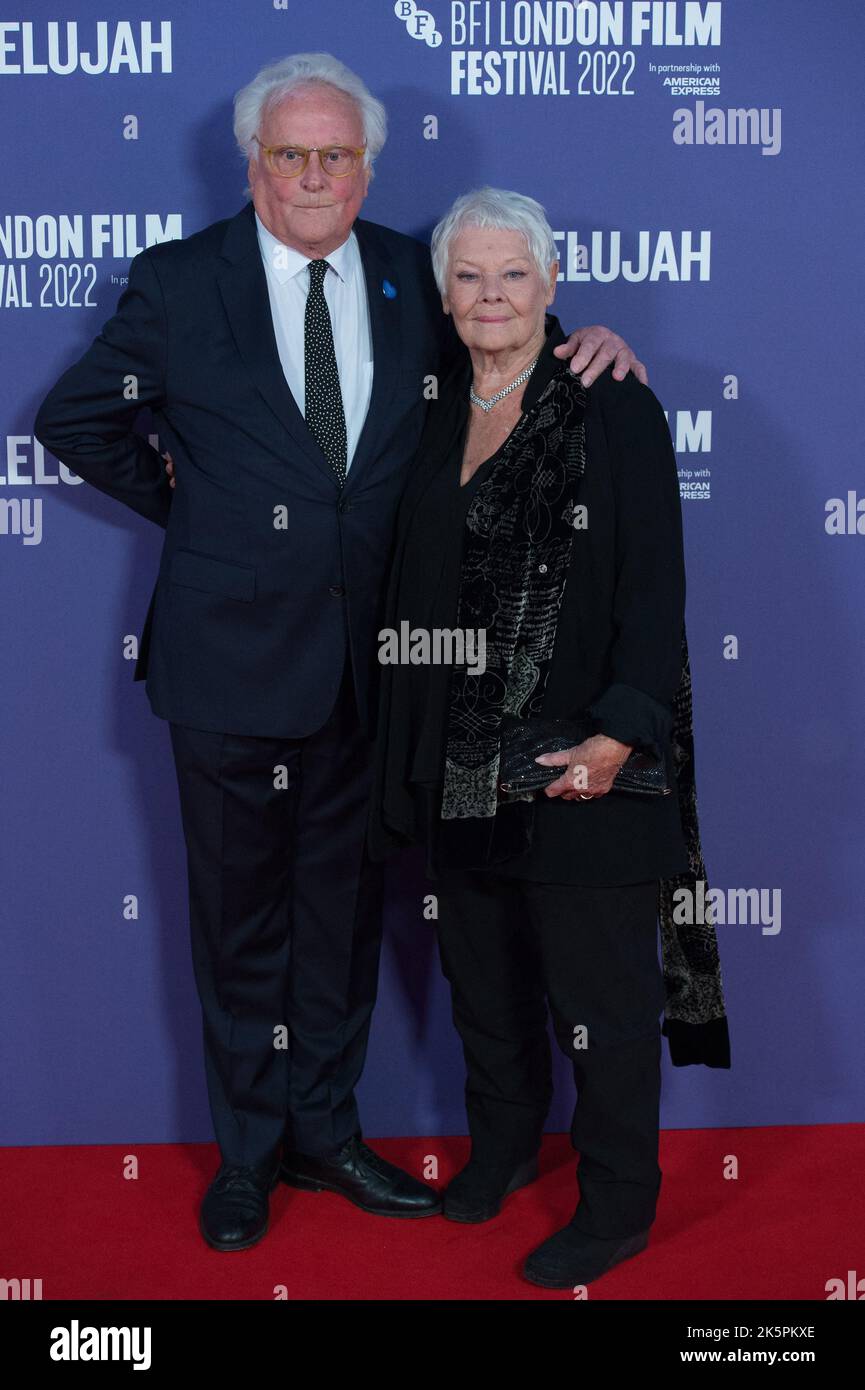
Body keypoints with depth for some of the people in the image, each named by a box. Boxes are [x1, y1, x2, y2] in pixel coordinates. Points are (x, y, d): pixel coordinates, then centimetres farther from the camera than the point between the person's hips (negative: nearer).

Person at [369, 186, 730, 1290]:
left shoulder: (615, 408, -6)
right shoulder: (436, 414, 9)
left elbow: (654, 589, -11)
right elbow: (414, 592, 12)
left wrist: (618, 735, -21)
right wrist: (411, 753, 7)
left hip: (584, 756, -5)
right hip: (462, 759, 5)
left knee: (599, 987, 3)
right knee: (483, 972, 17)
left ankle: (617, 1205, 23)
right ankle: (502, 1143, 41)